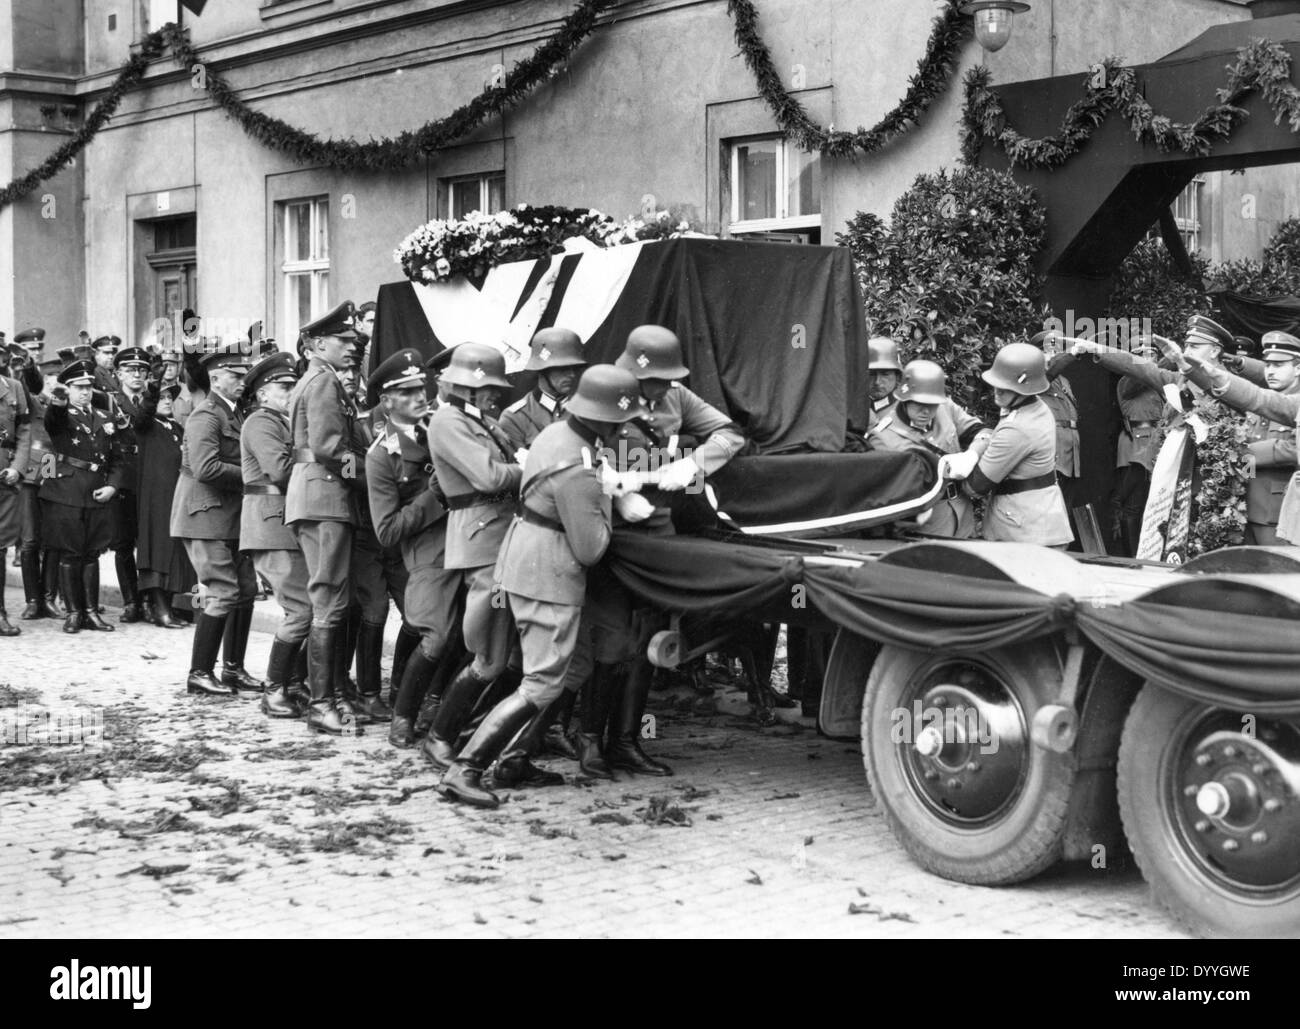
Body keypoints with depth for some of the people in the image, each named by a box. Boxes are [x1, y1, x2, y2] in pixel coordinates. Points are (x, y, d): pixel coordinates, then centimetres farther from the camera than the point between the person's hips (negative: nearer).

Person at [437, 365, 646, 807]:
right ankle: (463, 771, -9)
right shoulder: (576, 471, -25)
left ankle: (514, 758, 27)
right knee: (542, 685, -7)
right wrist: (605, 499, -5)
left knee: (561, 670, 22)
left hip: (522, 561, 10)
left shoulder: (555, 433, 3)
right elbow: (590, 548, -20)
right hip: (549, 577, -10)